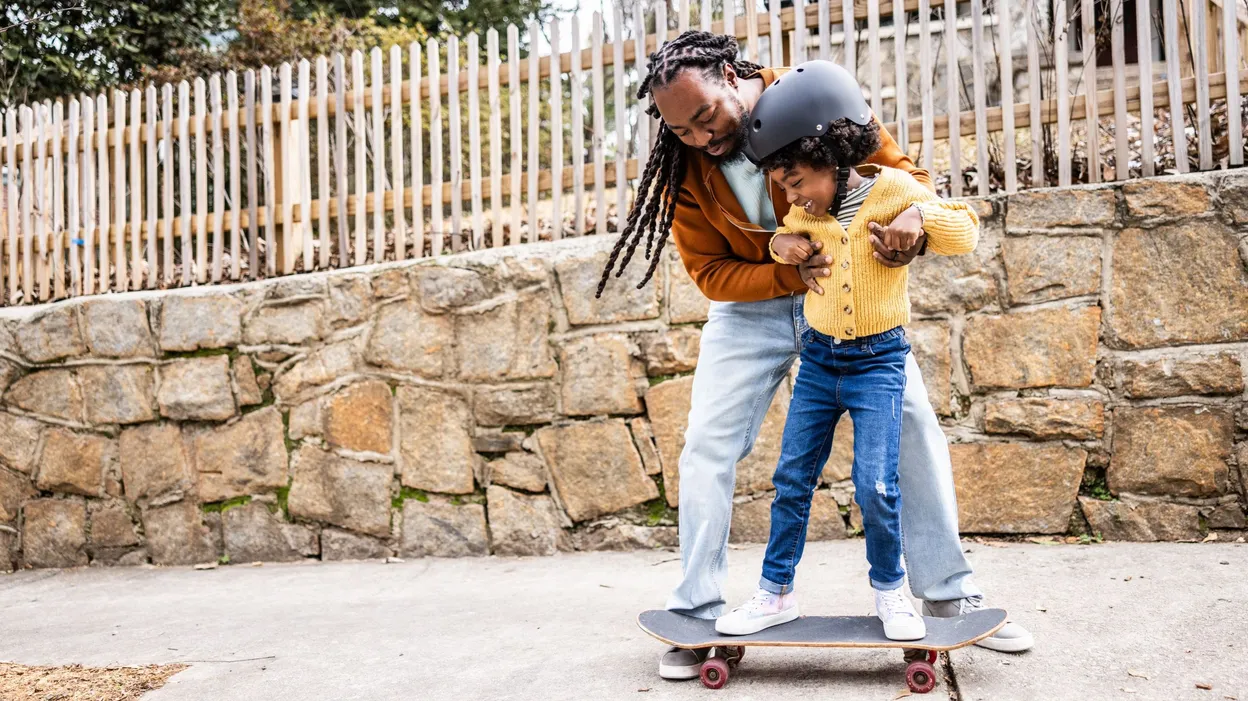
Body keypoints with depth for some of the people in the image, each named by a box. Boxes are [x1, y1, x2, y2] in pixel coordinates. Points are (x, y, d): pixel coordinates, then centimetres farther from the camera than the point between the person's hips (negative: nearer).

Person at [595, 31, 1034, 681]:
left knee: (913, 424, -6)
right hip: (750, 306, 1)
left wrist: (912, 217, -37)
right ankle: (697, 612, 5)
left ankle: (948, 591, 10)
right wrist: (790, 275, -29)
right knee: (706, 446, -8)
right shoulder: (682, 169, -14)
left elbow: (904, 171, -14)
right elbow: (710, 273, -11)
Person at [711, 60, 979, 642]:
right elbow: (788, 236, 24)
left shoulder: (892, 189, -9)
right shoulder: (807, 210, 3)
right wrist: (782, 242, 1)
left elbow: (966, 235, -7)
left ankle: (890, 590, 15)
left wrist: (921, 215, -24)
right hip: (818, 358, 5)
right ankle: (776, 592, 19)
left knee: (875, 485, -8)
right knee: (792, 478, 6)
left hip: (877, 360, -4)